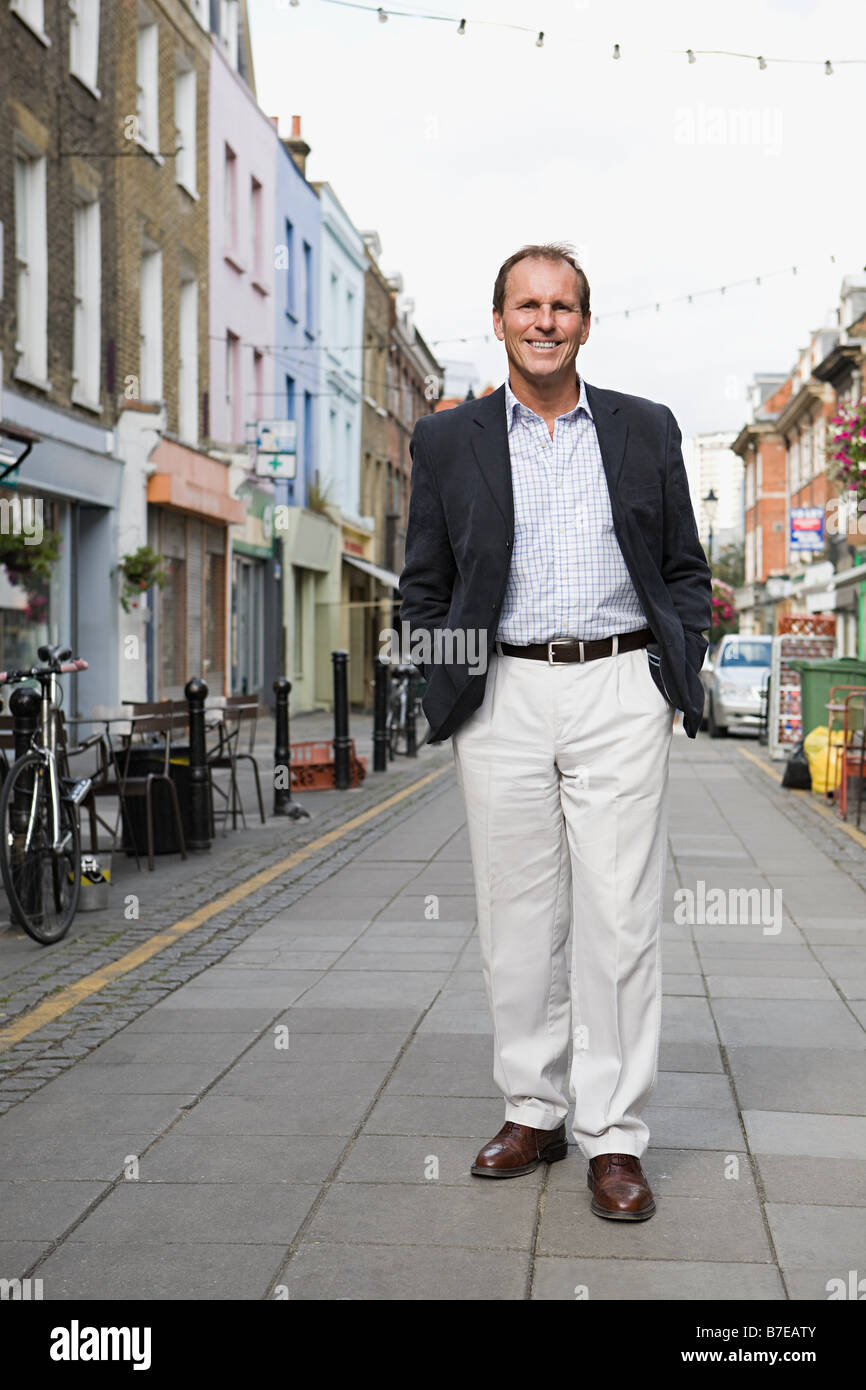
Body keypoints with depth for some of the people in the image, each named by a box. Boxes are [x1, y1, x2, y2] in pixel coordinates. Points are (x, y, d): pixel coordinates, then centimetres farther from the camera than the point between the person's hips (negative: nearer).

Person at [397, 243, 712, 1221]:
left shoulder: (645, 430, 11)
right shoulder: (447, 442, 9)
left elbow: (685, 570, 13)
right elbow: (423, 588, 12)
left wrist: (682, 681, 3)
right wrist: (447, 692, 1)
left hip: (620, 688, 0)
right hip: (502, 695, 1)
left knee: (618, 918, -2)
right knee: (517, 919, 5)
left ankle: (613, 1138, 7)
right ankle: (531, 1112, 19)